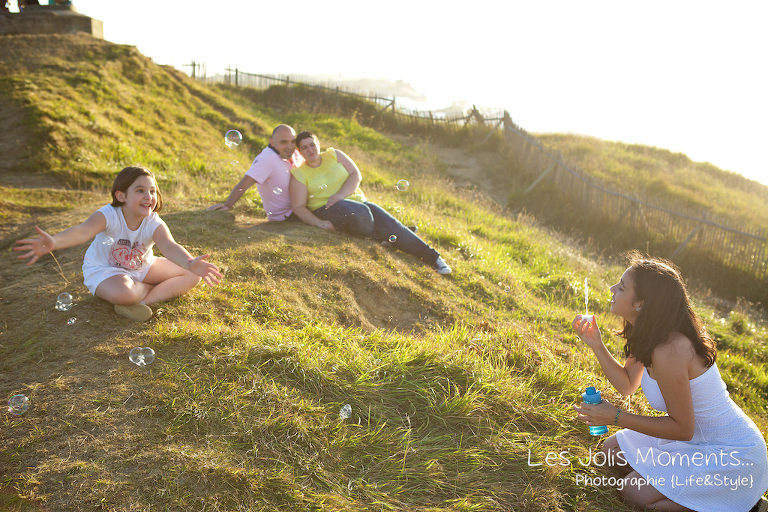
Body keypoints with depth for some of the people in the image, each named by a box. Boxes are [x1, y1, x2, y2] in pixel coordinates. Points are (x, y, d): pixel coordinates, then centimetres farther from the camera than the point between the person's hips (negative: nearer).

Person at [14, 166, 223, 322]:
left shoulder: (154, 223, -21)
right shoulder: (109, 215, -28)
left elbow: (169, 246, -41)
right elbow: (83, 231, -47)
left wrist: (191, 263, -63)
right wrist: (53, 242, -70)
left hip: (141, 267, 4)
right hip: (104, 270, -4)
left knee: (192, 275, -10)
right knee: (123, 292, -41)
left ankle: (144, 300, -20)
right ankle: (152, 288, -6)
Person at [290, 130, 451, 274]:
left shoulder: (333, 155, 11)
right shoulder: (299, 174, 3)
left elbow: (356, 175, 3)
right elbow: (299, 207, -4)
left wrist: (340, 194, -15)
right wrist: (319, 223, -22)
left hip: (355, 199, 4)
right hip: (327, 210, -3)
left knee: (387, 221, -20)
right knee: (360, 212, -37)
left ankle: (433, 257, -18)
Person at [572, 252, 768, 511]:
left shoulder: (669, 352, -35)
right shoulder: (649, 336, -6)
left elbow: (682, 428, -25)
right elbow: (627, 386, 6)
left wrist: (615, 417, -24)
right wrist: (596, 345, -7)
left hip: (730, 452, -9)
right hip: (698, 435, 9)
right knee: (612, 450, 12)